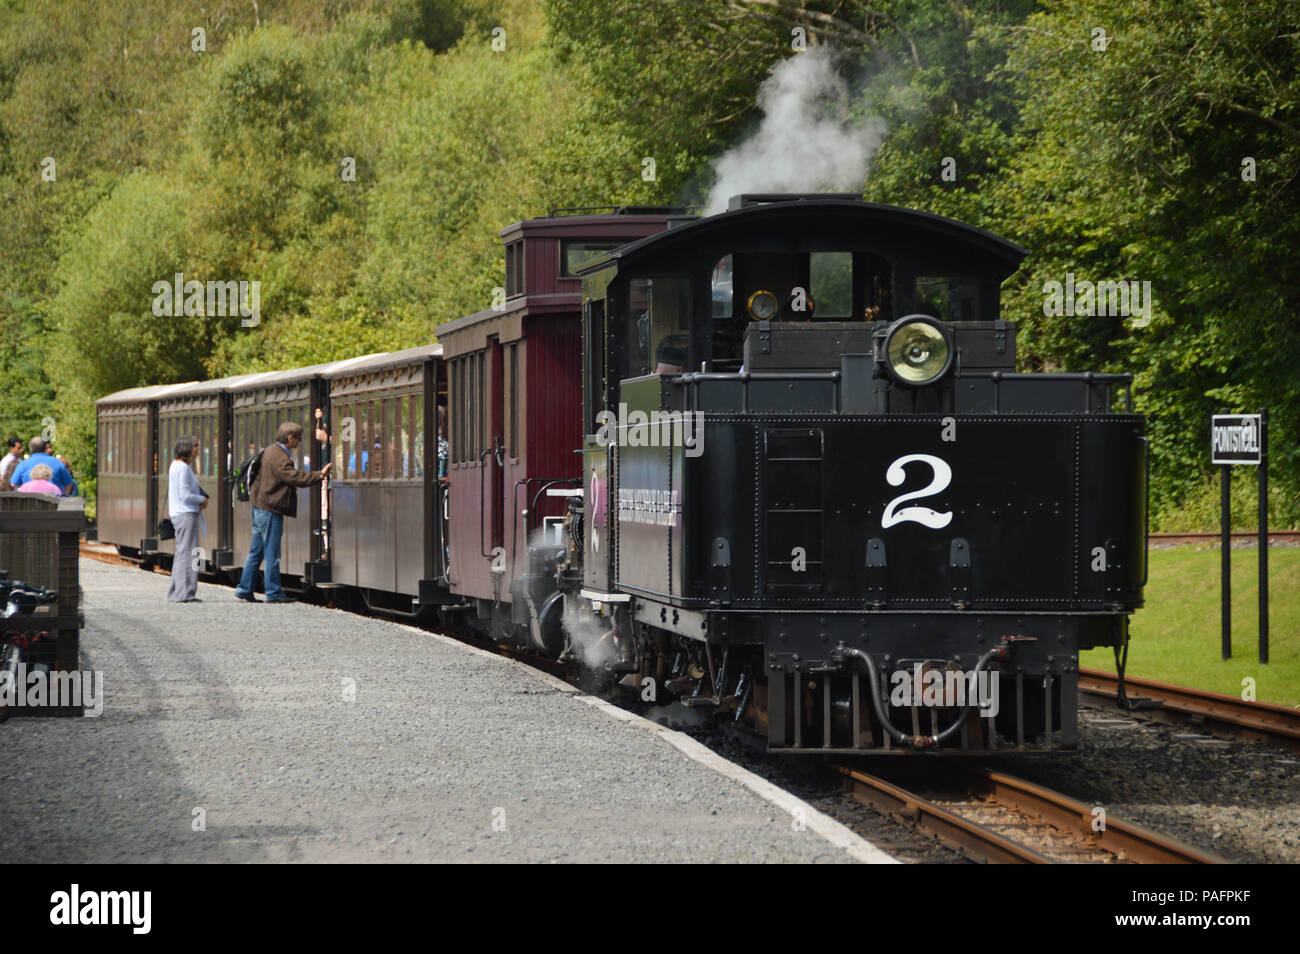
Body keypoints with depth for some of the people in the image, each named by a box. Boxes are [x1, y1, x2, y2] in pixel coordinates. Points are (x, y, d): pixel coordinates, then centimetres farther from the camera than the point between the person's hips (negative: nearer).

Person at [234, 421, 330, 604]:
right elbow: (295, 478, -25)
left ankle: (244, 589, 16)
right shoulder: (279, 457, -18)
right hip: (270, 510, -10)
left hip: (260, 507, 10)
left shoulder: (271, 451, 15)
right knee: (272, 554, -4)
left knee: (256, 551, 14)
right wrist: (319, 475, -20)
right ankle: (273, 593, 0)